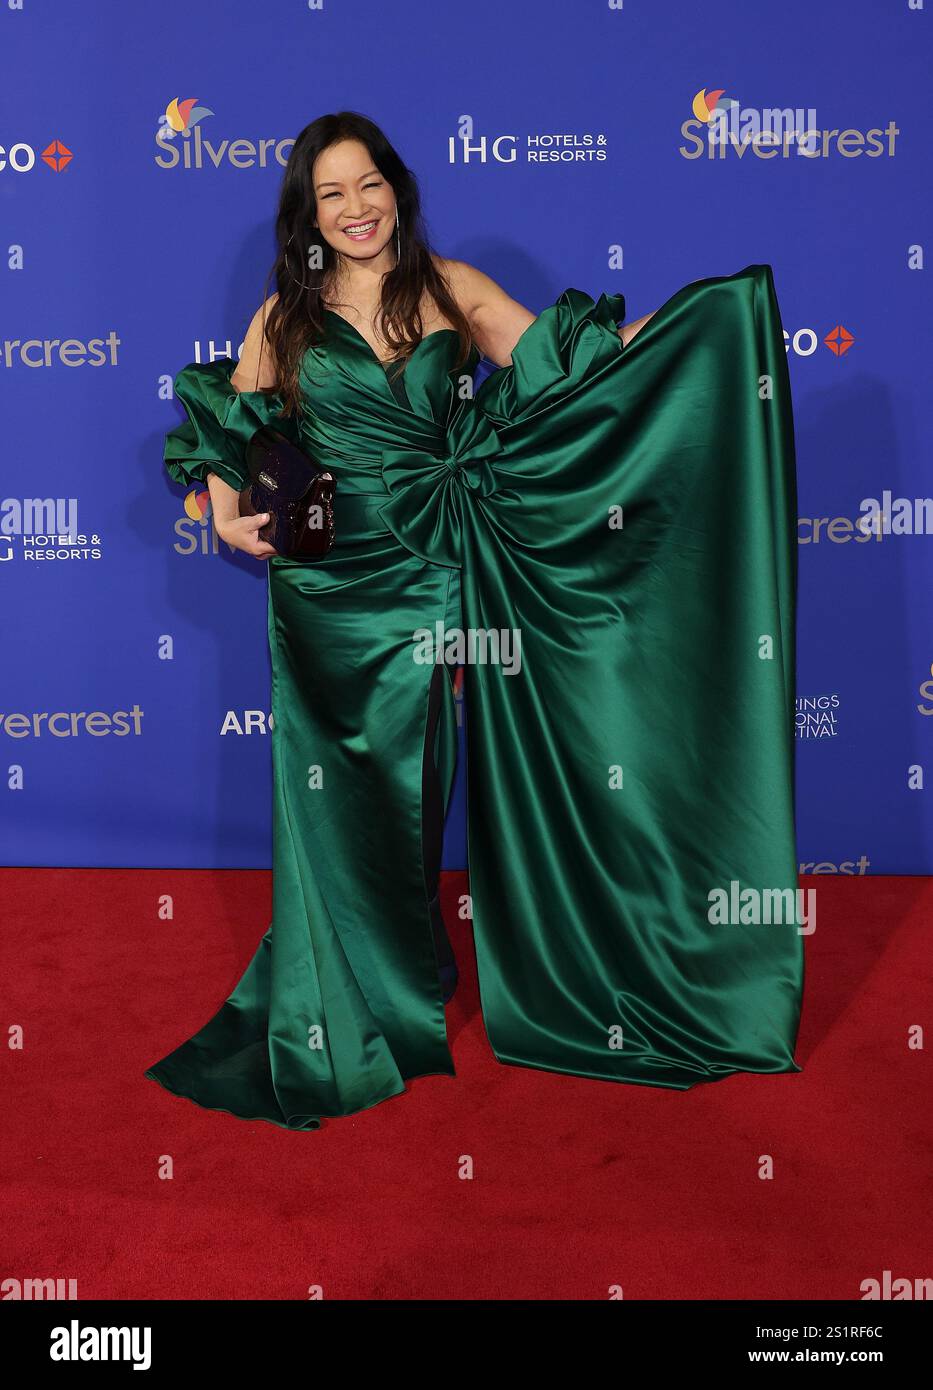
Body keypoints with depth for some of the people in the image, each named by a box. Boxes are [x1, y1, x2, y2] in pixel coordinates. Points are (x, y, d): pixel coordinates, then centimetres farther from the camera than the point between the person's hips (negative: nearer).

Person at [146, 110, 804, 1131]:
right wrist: (227, 519, 0)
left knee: (407, 784, 5)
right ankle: (339, 1008, 23)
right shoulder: (286, 315, 8)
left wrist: (692, 317, -9)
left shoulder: (449, 289, 6)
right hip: (325, 583, 1)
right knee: (336, 794, 5)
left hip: (429, 575, 0)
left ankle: (407, 968, 26)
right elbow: (223, 424, 15)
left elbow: (564, 361, -1)